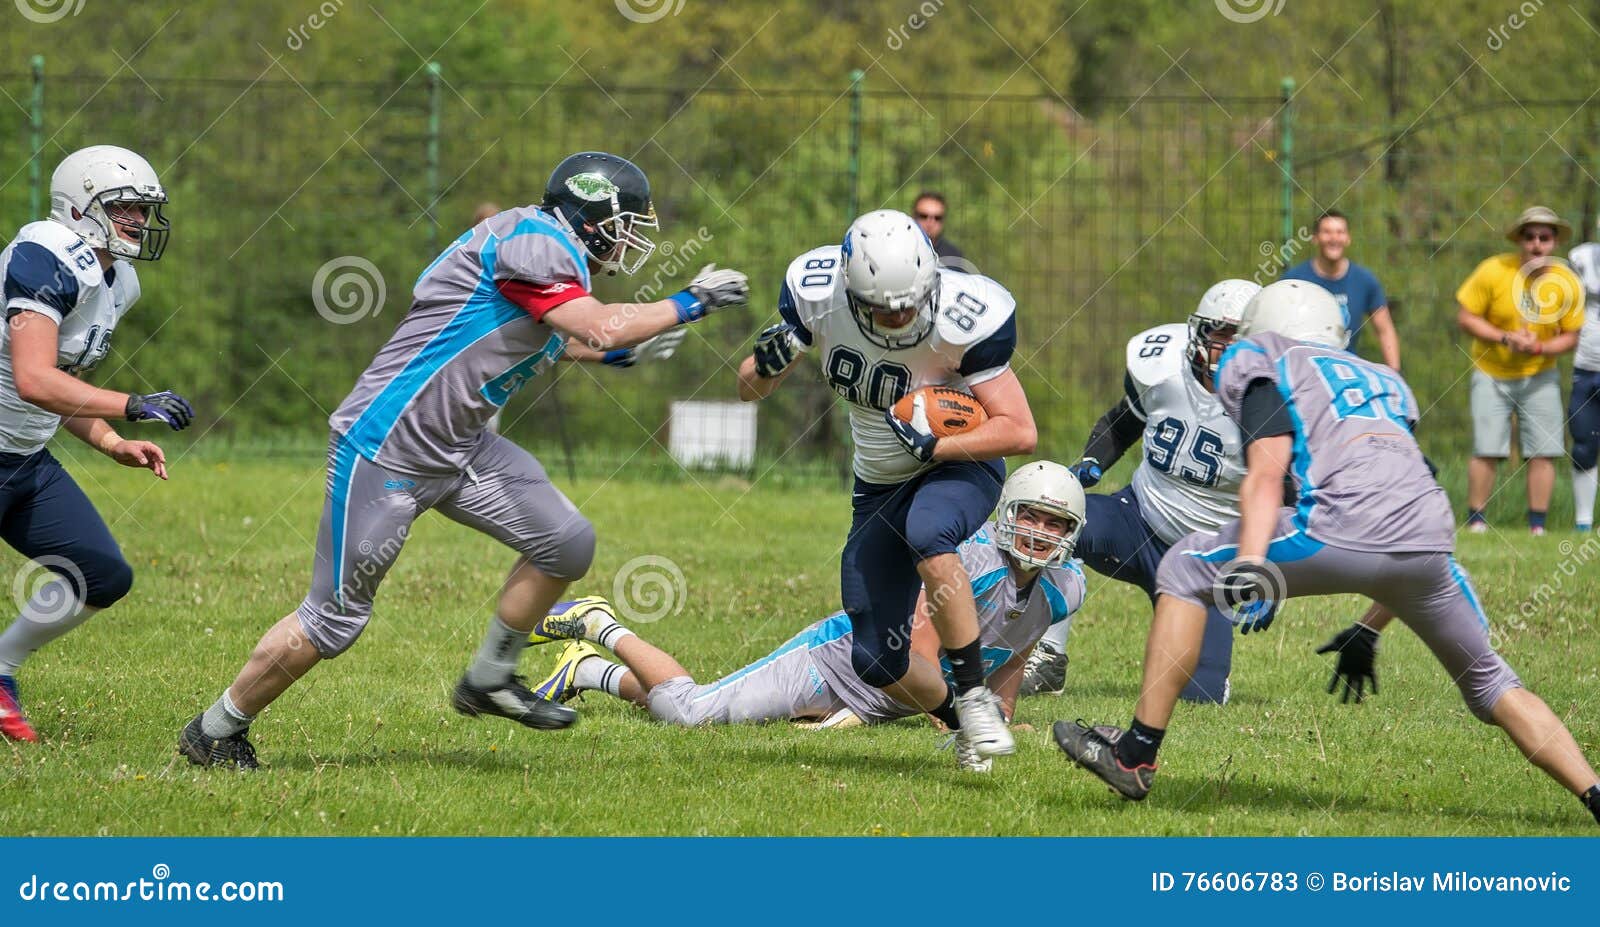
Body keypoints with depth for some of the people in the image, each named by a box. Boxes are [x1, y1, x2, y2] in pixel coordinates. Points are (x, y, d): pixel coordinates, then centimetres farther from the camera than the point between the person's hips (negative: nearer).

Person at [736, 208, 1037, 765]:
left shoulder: (962, 320, -28)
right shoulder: (816, 294, -18)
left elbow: (1019, 432, -25)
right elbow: (749, 391, -6)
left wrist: (932, 445, -36)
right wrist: (769, 362, -29)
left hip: (959, 465, -4)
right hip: (879, 485, 4)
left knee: (926, 533, -40)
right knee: (876, 662, 2)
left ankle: (975, 696, -29)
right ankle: (962, 722, 31)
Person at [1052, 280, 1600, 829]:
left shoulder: (1262, 361, 17)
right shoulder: (1385, 382, 36)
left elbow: (1268, 472, -1)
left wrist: (1253, 569, -14)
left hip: (1347, 529, -6)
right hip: (1430, 545, 6)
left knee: (1185, 571, 12)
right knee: (1487, 681, 27)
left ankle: (1135, 757, 9)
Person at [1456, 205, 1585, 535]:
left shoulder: (1567, 283, -9)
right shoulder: (1494, 271, -16)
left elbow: (1570, 336, -2)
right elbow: (1465, 317, -11)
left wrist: (1538, 348, -22)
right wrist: (1506, 339, -23)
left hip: (1540, 375, 2)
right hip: (1492, 373, -2)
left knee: (1544, 450, -3)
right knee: (1487, 450, -6)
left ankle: (1537, 525, 6)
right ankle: (1476, 521, 6)